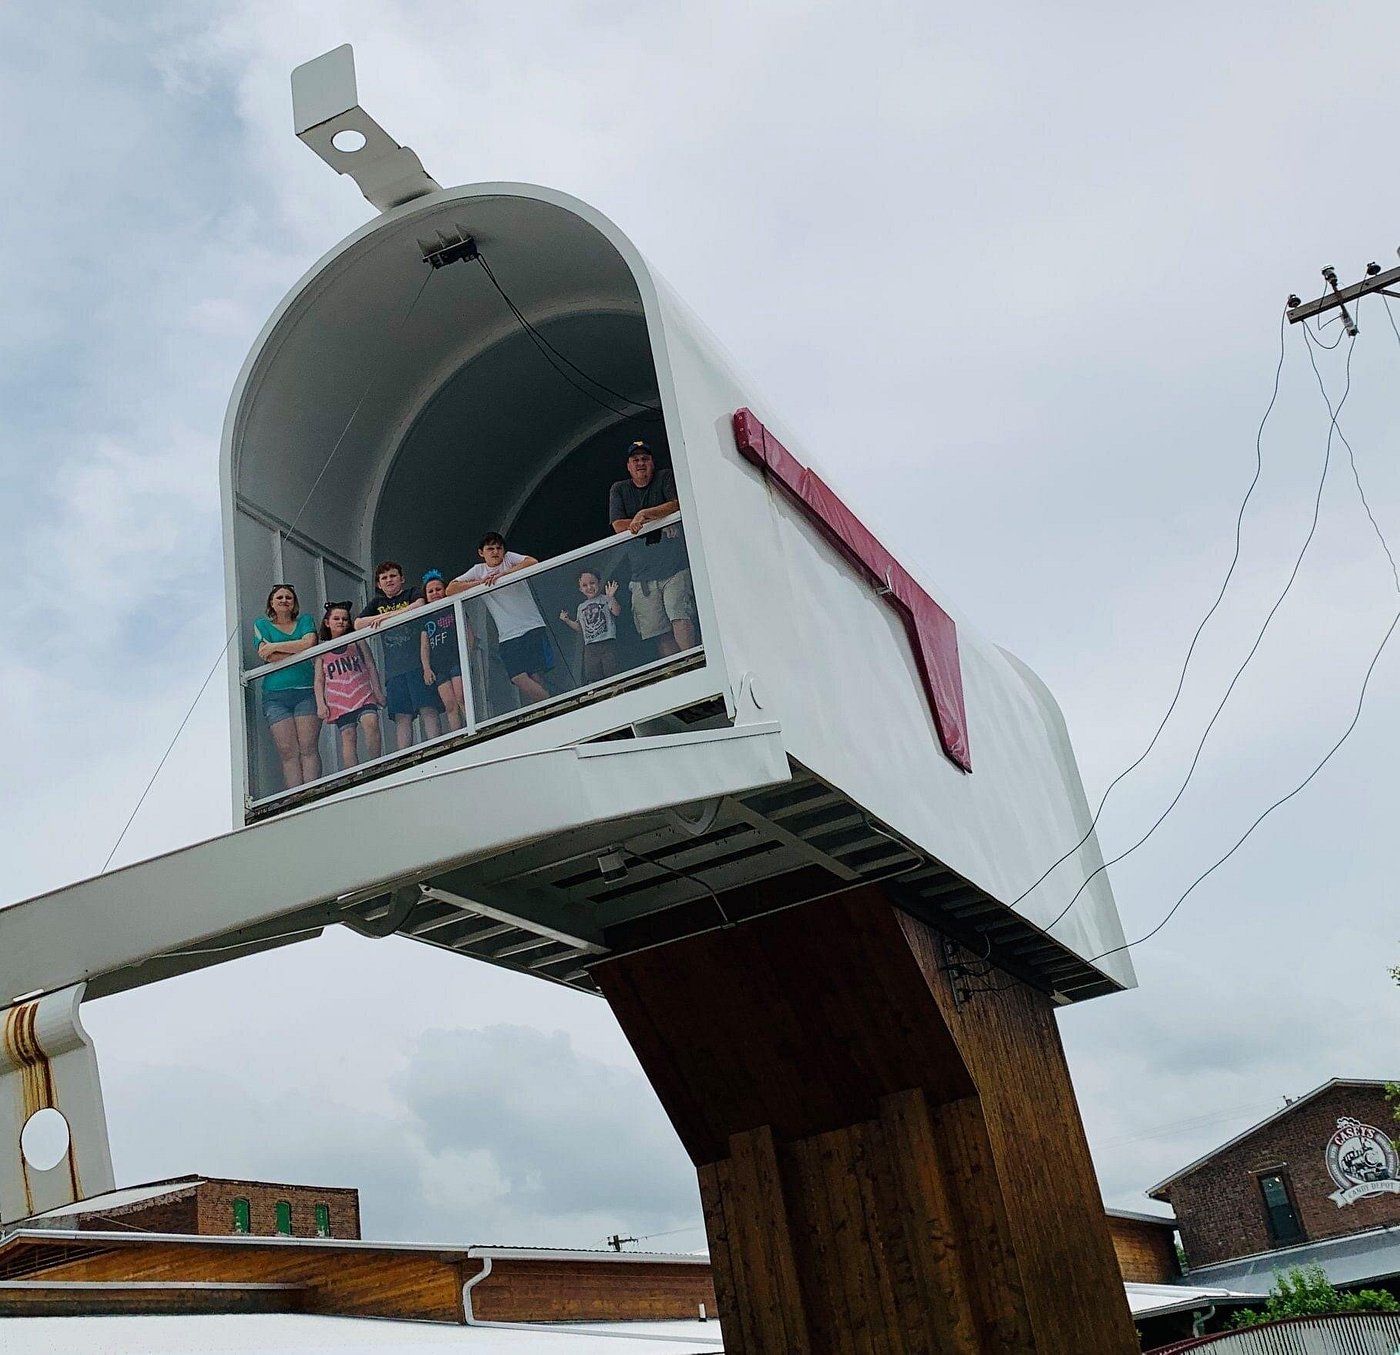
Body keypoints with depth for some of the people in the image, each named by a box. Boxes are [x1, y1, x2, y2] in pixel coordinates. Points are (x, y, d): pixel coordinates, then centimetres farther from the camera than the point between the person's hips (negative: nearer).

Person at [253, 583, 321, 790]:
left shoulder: (305, 621, 16)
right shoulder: (262, 624, 14)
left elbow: (310, 643, -5)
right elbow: (267, 656, -2)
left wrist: (275, 646, -5)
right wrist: (299, 649, -2)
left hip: (306, 691, 0)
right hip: (275, 695, 0)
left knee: (309, 748, -11)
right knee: (288, 751, -9)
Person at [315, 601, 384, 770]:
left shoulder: (357, 642, 14)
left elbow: (371, 668, 14)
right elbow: (319, 680, 12)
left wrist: (378, 692, 5)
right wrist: (320, 704, 2)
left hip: (363, 694, 0)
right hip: (339, 700, 0)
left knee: (371, 723, -25)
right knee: (348, 738, -6)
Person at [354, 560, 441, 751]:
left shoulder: (412, 593, 11)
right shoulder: (377, 603, 23)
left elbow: (419, 605, -13)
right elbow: (358, 624, 11)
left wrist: (389, 616, -12)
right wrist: (385, 615, -2)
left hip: (418, 662, -4)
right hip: (394, 668, 4)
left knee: (428, 709, -12)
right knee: (402, 717, -3)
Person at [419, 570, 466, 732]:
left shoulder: (454, 609, 13)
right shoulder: (426, 618, 22)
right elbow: (424, 645, 17)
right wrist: (426, 668, 4)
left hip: (457, 659, -3)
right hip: (438, 666, 3)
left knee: (461, 700, -19)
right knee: (450, 706, -6)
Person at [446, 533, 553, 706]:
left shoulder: (509, 558, 7)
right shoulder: (478, 571, 15)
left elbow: (533, 562, -13)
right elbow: (451, 589, 6)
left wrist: (503, 574, -18)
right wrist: (481, 582, -3)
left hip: (532, 628, -2)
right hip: (507, 638, 2)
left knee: (537, 678, -10)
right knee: (520, 680, -13)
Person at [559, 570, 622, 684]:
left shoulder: (605, 600, 3)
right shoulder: (581, 607, 20)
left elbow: (617, 612, -13)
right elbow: (580, 628, 24)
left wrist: (611, 598, -27)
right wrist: (567, 620, 12)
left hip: (608, 643, -5)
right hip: (590, 647, 5)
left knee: (611, 674, -7)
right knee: (593, 678, 2)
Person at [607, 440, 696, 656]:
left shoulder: (665, 478, 9)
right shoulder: (618, 490, 16)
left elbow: (678, 505, -9)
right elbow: (618, 526, 2)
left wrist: (645, 514, -16)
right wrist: (658, 519, -4)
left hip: (675, 565, -3)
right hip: (643, 571, 3)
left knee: (679, 616, -21)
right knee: (659, 631, -4)